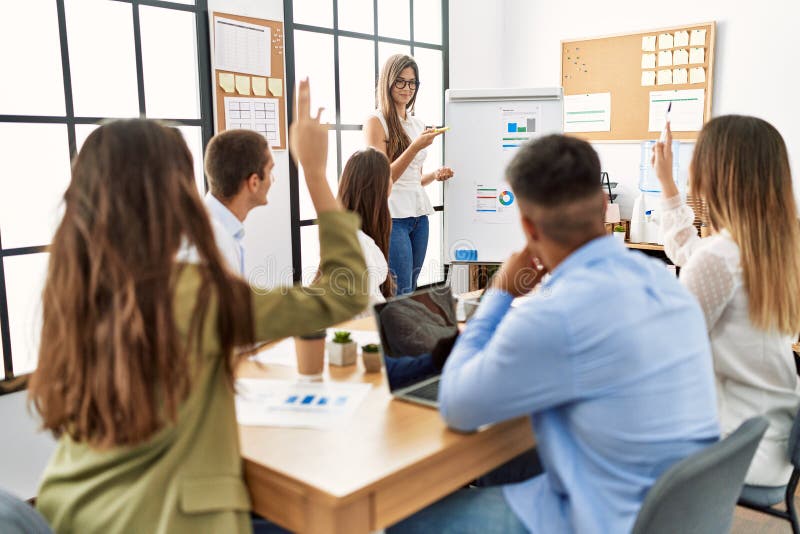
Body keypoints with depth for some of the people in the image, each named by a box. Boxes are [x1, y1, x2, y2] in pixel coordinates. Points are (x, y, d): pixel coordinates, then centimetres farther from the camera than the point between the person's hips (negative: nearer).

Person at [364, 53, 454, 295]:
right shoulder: (376, 121, -5)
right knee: (400, 295, -7)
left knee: (410, 291, 10)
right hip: (392, 216, -7)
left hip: (419, 215, 7)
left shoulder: (417, 124, 17)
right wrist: (416, 147, -19)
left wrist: (435, 175, 3)